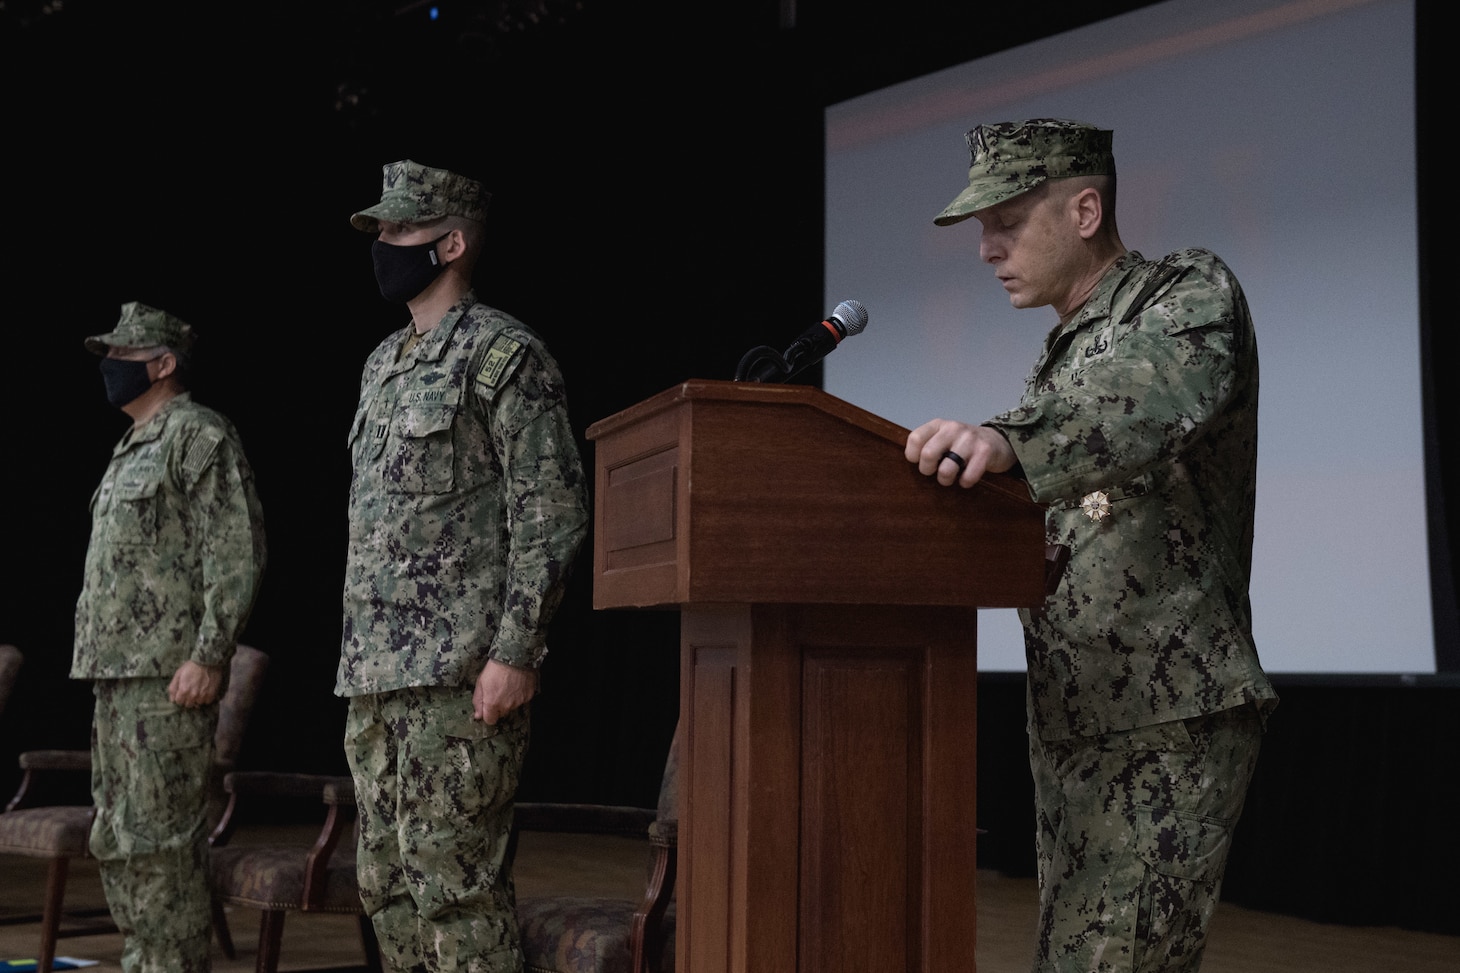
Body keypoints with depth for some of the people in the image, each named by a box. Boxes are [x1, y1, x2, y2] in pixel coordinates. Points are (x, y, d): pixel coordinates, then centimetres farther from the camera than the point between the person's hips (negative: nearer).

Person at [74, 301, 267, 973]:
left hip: (170, 677, -10)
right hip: (116, 673, 10)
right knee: (116, 839, 12)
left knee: (160, 840, -10)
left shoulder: (200, 435, -7)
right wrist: (96, 662, 20)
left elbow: (236, 551, -15)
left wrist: (208, 656, -21)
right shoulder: (132, 449, 23)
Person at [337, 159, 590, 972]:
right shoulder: (384, 364, 20)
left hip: (461, 674, -9)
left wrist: (515, 653, -19)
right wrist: (358, 654, 19)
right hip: (375, 673, 9)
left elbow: (553, 510, -13)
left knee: (453, 880, -10)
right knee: (387, 883, 10)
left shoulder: (504, 354, -6)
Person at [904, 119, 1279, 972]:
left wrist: (1009, 441, -46)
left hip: (1170, 716, -9)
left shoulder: (1191, 293, -6)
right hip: (1073, 718, 9)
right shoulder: (1061, 359, 22)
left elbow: (1165, 384, -30)